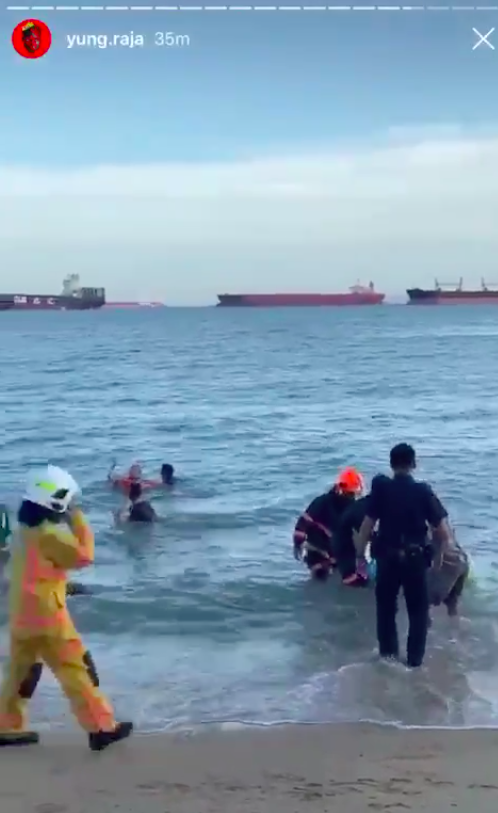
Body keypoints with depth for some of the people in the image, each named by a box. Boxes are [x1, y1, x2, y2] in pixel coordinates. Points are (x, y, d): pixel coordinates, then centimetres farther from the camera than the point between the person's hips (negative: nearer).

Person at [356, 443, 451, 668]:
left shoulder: (381, 489, -7)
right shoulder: (423, 491, -7)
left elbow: (367, 526, -11)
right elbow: (444, 533, -8)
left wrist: (360, 555, -2)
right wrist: (439, 555, 8)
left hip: (387, 558, 1)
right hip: (415, 559, -1)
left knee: (386, 608, 19)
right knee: (418, 611, 14)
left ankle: (388, 653, 29)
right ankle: (414, 660, 15)